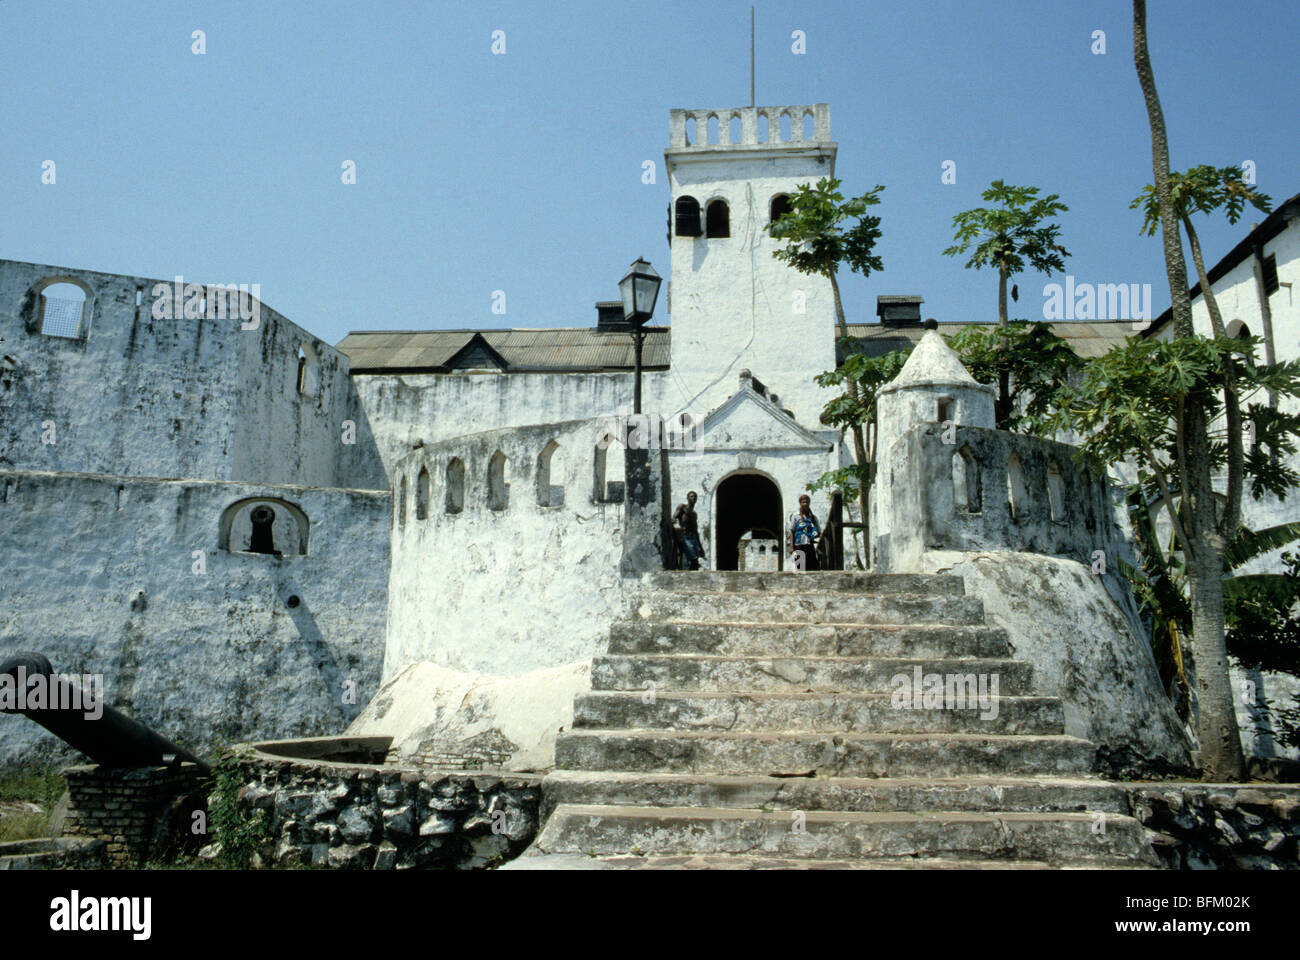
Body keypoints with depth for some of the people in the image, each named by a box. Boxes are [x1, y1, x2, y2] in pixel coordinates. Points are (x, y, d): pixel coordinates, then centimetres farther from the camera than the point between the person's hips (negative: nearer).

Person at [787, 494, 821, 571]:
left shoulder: (813, 518, 15)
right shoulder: (795, 517, 5)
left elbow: (819, 532, 16)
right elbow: (791, 532, 2)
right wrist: (791, 546, -7)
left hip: (810, 546, 3)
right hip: (799, 546, -3)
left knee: (813, 567, -5)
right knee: (800, 568, -6)